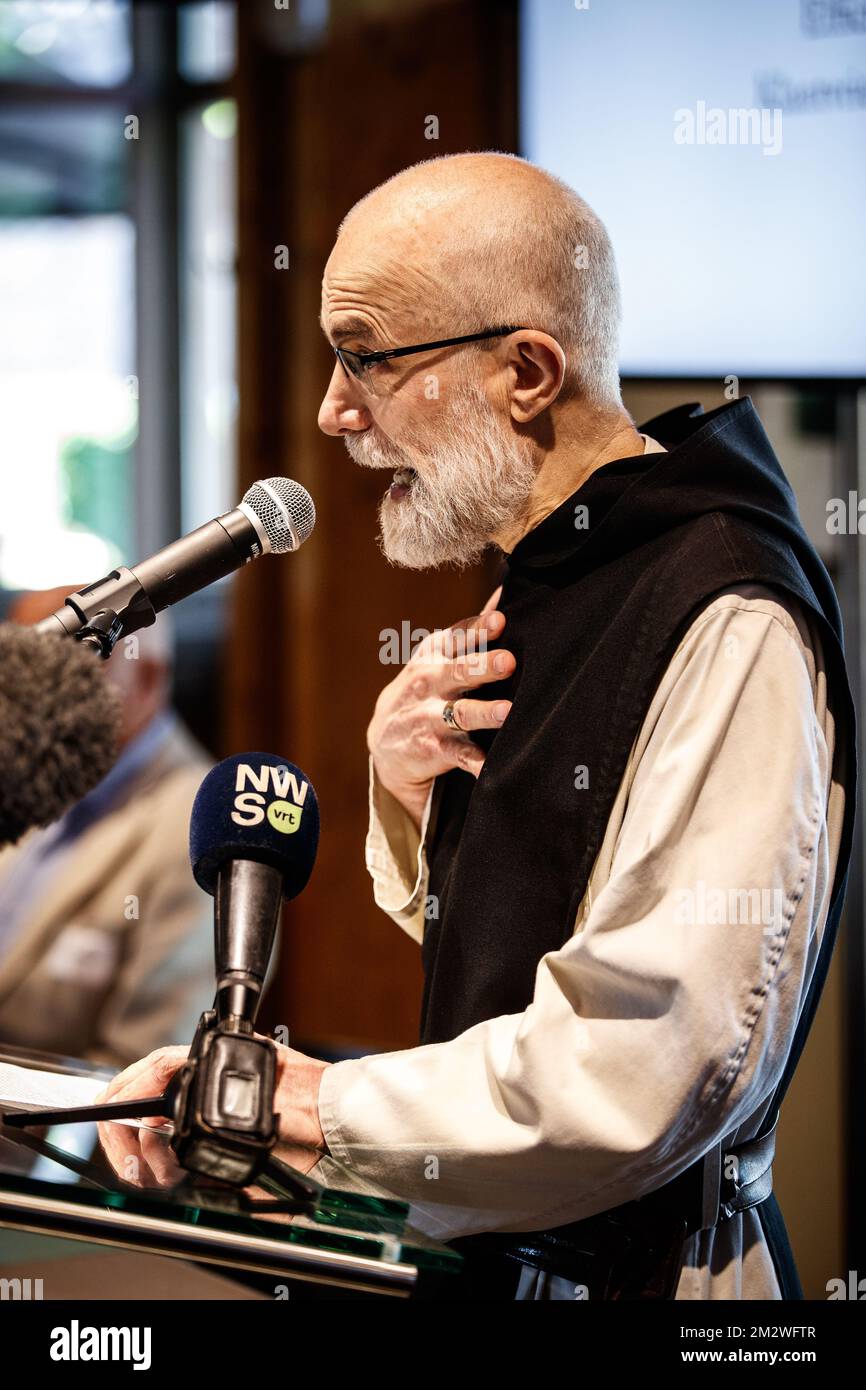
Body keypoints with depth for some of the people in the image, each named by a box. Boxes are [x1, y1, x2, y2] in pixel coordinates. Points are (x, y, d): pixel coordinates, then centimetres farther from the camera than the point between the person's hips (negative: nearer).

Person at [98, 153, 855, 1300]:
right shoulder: (545, 580, 10)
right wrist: (405, 792, -4)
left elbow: (647, 1070, -30)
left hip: (633, 1267, -9)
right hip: (500, 1256, 9)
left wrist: (329, 1106, -20)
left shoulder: (727, 625, -22)